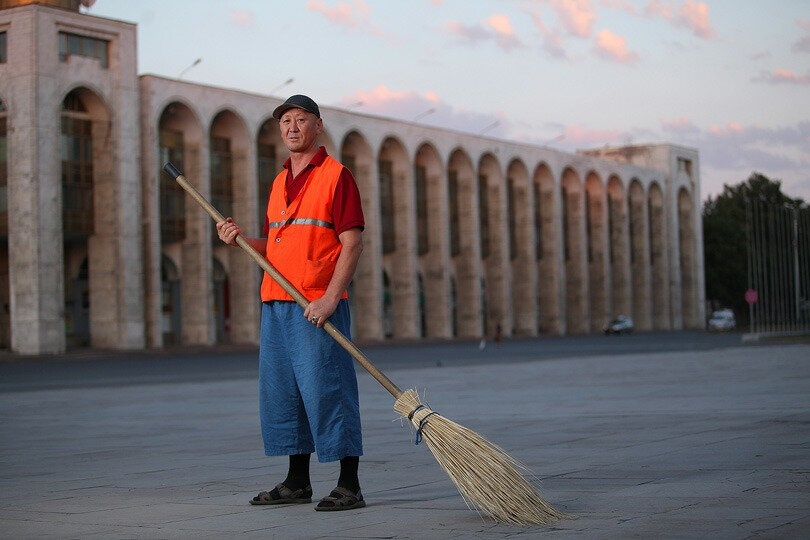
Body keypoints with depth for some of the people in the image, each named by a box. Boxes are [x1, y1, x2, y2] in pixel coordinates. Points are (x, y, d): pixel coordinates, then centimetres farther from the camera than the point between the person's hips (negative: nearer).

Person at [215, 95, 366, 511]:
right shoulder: (279, 183, 19)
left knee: (327, 391, -8)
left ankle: (349, 487, -3)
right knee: (280, 392, 10)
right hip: (275, 304, 8)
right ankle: (297, 482, 20)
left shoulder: (336, 175, -4)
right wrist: (240, 239, 6)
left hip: (318, 306, -8)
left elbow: (352, 243, -11)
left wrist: (330, 298, -20)